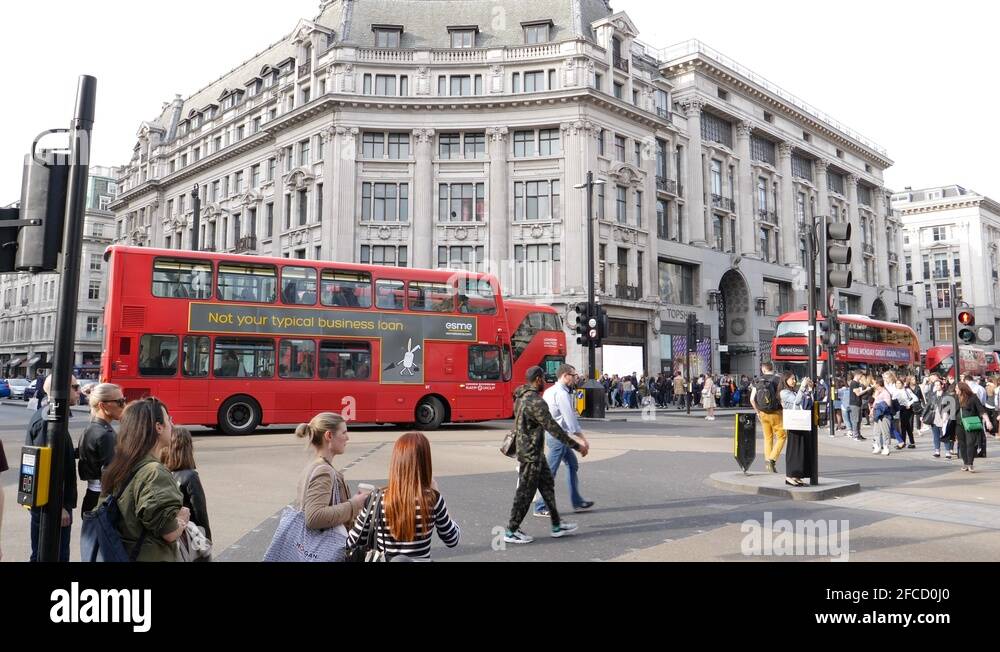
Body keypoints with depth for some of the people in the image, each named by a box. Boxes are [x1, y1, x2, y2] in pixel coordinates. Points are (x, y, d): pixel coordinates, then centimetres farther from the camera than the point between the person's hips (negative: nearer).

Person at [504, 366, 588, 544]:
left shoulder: (522, 396, 8)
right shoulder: (536, 402, -23)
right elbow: (553, 428, -23)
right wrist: (577, 446, -17)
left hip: (533, 451, 10)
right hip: (530, 452, -10)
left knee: (547, 484, 16)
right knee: (525, 492, 0)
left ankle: (557, 526, 24)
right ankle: (511, 531, 11)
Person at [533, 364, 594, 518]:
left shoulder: (550, 391, 13)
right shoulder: (562, 394, -18)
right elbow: (570, 418, -20)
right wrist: (582, 438, -14)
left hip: (552, 433, 10)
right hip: (558, 436, -10)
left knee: (573, 464, 16)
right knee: (550, 472, -3)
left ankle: (577, 502, 21)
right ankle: (541, 508, 5)